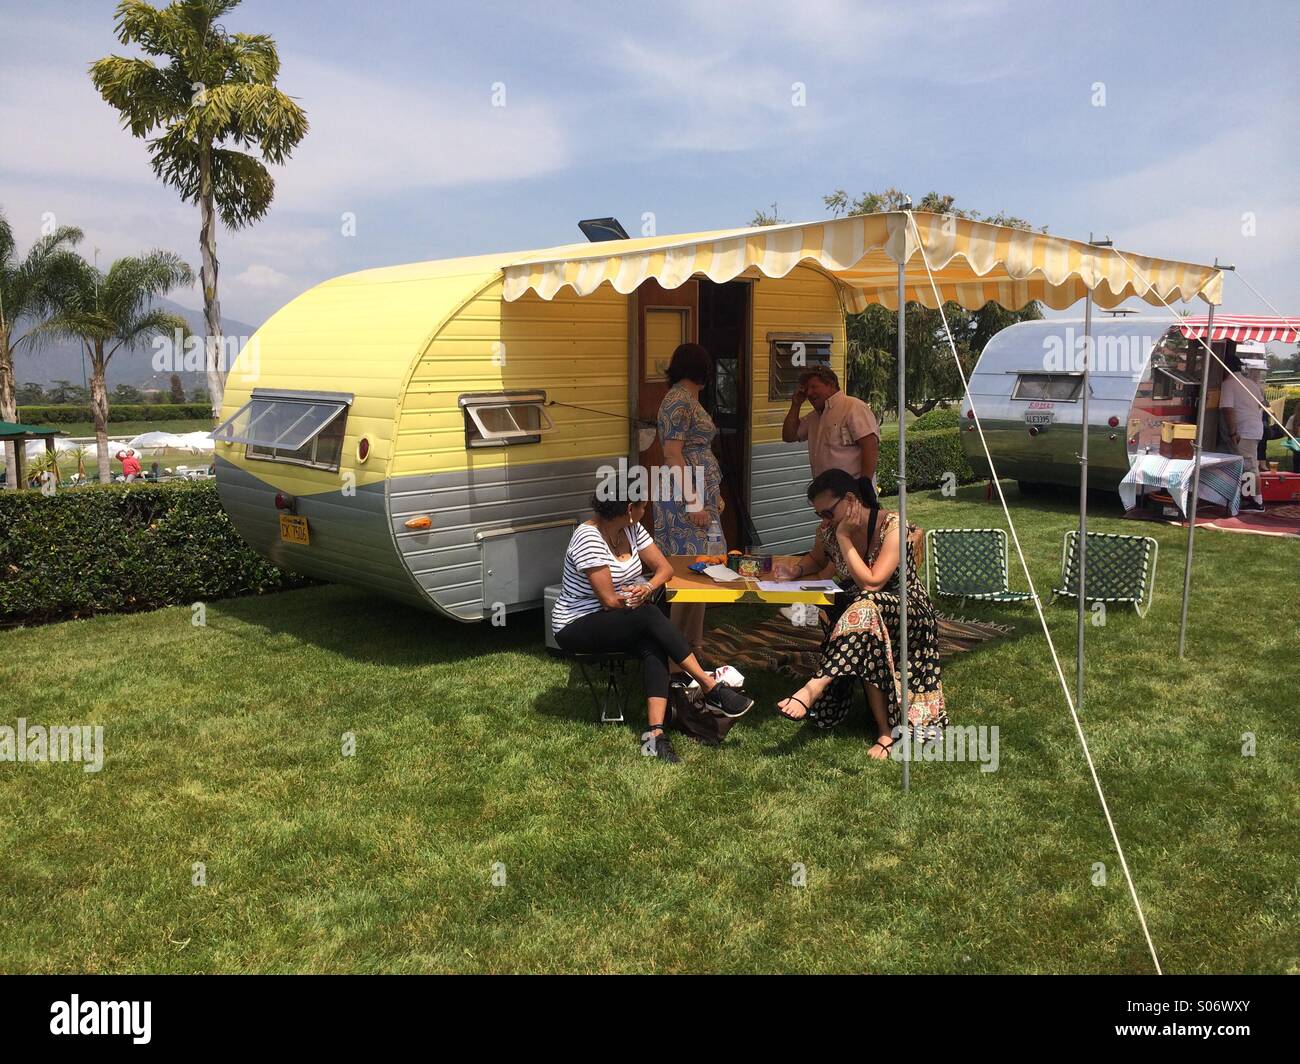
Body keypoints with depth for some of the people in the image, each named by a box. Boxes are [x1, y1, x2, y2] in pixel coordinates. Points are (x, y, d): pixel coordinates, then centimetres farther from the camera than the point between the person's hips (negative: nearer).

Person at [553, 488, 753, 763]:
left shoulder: (631, 529, 2)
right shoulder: (589, 538, -22)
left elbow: (664, 568, 3)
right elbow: (610, 601, -22)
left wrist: (647, 588, -18)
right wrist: (641, 598, -5)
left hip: (615, 622, 7)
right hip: (576, 628, -7)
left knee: (654, 647, -25)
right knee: (648, 615, -29)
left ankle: (655, 732, -34)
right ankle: (711, 689, -24)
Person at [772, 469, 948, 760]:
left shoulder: (892, 528, -20)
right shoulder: (828, 530, -1)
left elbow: (871, 583, -27)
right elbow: (816, 559, 22)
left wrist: (844, 537, -25)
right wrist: (795, 570, -1)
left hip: (907, 612, -6)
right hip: (855, 612, 6)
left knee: (867, 609, -40)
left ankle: (816, 686, -47)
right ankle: (887, 730, -18)